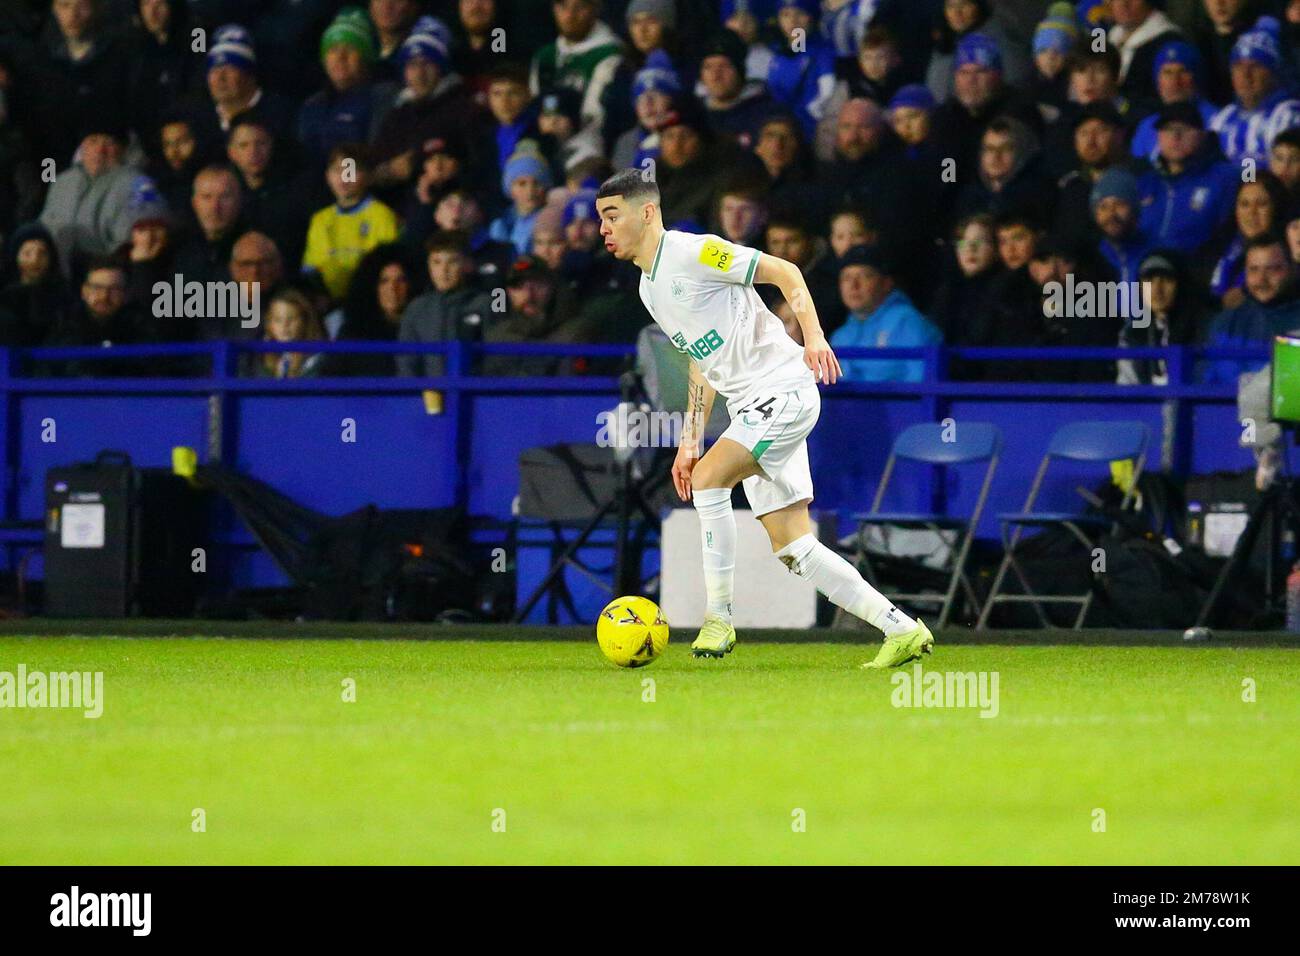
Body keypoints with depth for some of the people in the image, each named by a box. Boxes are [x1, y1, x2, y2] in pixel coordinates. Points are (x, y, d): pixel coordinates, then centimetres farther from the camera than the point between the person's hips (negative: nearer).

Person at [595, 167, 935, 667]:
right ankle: (902, 630, 9)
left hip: (784, 388, -9)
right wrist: (690, 441, 20)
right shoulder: (649, 288, 16)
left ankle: (719, 618, -17)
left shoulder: (693, 252, -11)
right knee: (793, 549, 3)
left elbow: (784, 271, -12)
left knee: (708, 477, -24)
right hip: (752, 410, 9)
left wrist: (813, 335, -25)